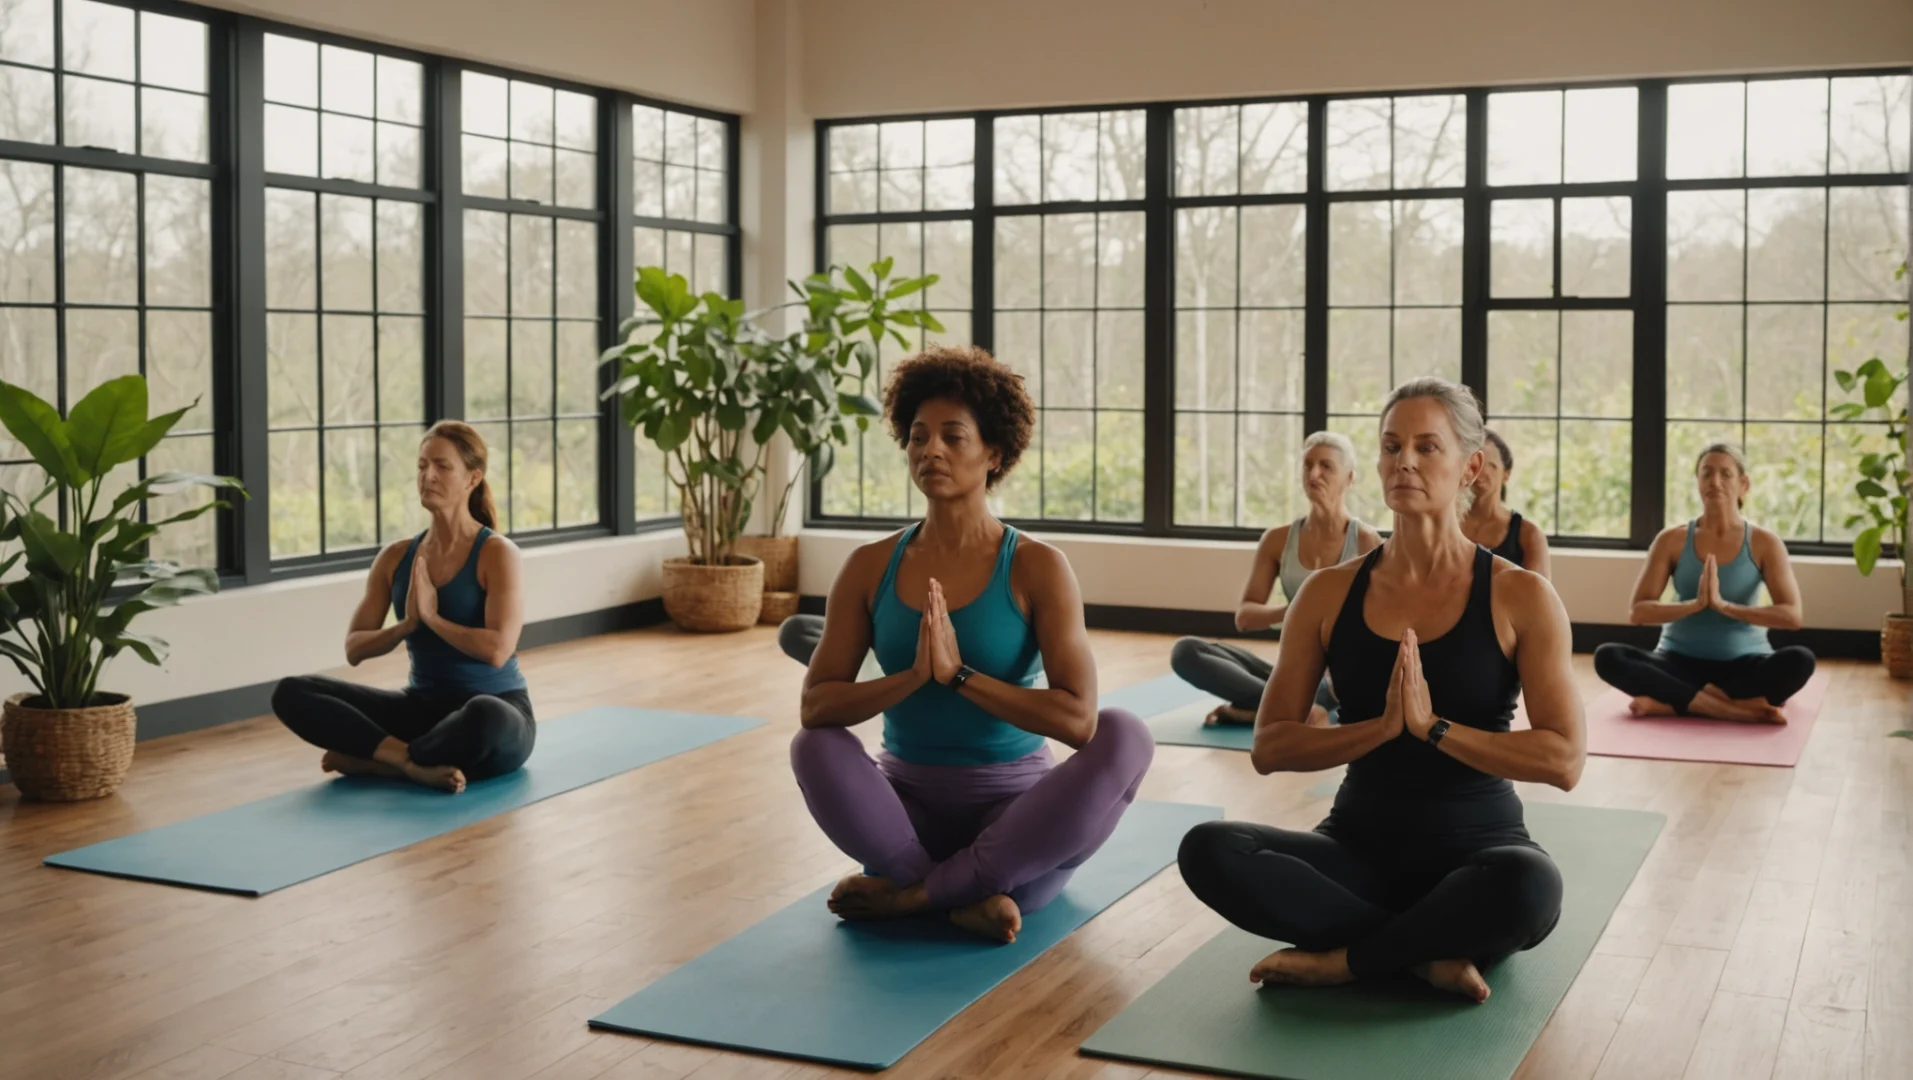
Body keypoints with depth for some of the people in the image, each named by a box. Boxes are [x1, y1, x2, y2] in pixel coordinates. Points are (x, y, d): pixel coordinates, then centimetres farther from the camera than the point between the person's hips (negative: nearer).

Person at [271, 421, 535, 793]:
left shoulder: (497, 553, -11)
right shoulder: (397, 557, 5)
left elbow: (496, 650, -23)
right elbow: (354, 650, 3)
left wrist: (432, 617, -15)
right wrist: (406, 625, -15)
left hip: (496, 711, -5)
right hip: (423, 708, 5)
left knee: (484, 718, -43)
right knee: (291, 692, -12)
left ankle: (374, 759, -16)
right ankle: (415, 764, -24)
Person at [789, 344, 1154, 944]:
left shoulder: (1036, 568, -8)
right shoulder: (871, 567, 0)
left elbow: (1077, 719, -19)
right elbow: (815, 706, -8)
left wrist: (958, 674, -24)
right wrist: (914, 675, -23)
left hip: (1014, 813, -1)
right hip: (909, 808, 1)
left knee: (1124, 736, -29)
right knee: (815, 748, -27)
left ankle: (912, 891, -23)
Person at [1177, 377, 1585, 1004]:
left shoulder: (1520, 597, -5)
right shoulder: (1330, 594, 1)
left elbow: (1564, 761, -14)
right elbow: (1269, 749, -3)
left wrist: (1433, 727, -23)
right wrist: (1380, 727, -19)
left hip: (1474, 849, -2)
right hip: (1359, 846, 2)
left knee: (1529, 884, -39)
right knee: (1209, 850, -26)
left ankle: (1343, 959, -15)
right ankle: (1427, 954, -18)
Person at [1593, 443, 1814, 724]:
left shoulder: (1764, 543, -2)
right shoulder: (1672, 540, 0)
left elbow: (1792, 616, -13)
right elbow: (1637, 612, -7)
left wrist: (1724, 605, -26)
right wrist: (1694, 604, -24)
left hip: (1743, 665, -1)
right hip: (1681, 663, 1)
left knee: (1800, 660, -32)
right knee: (1608, 657, -28)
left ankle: (1670, 702, -29)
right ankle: (1734, 708, -31)